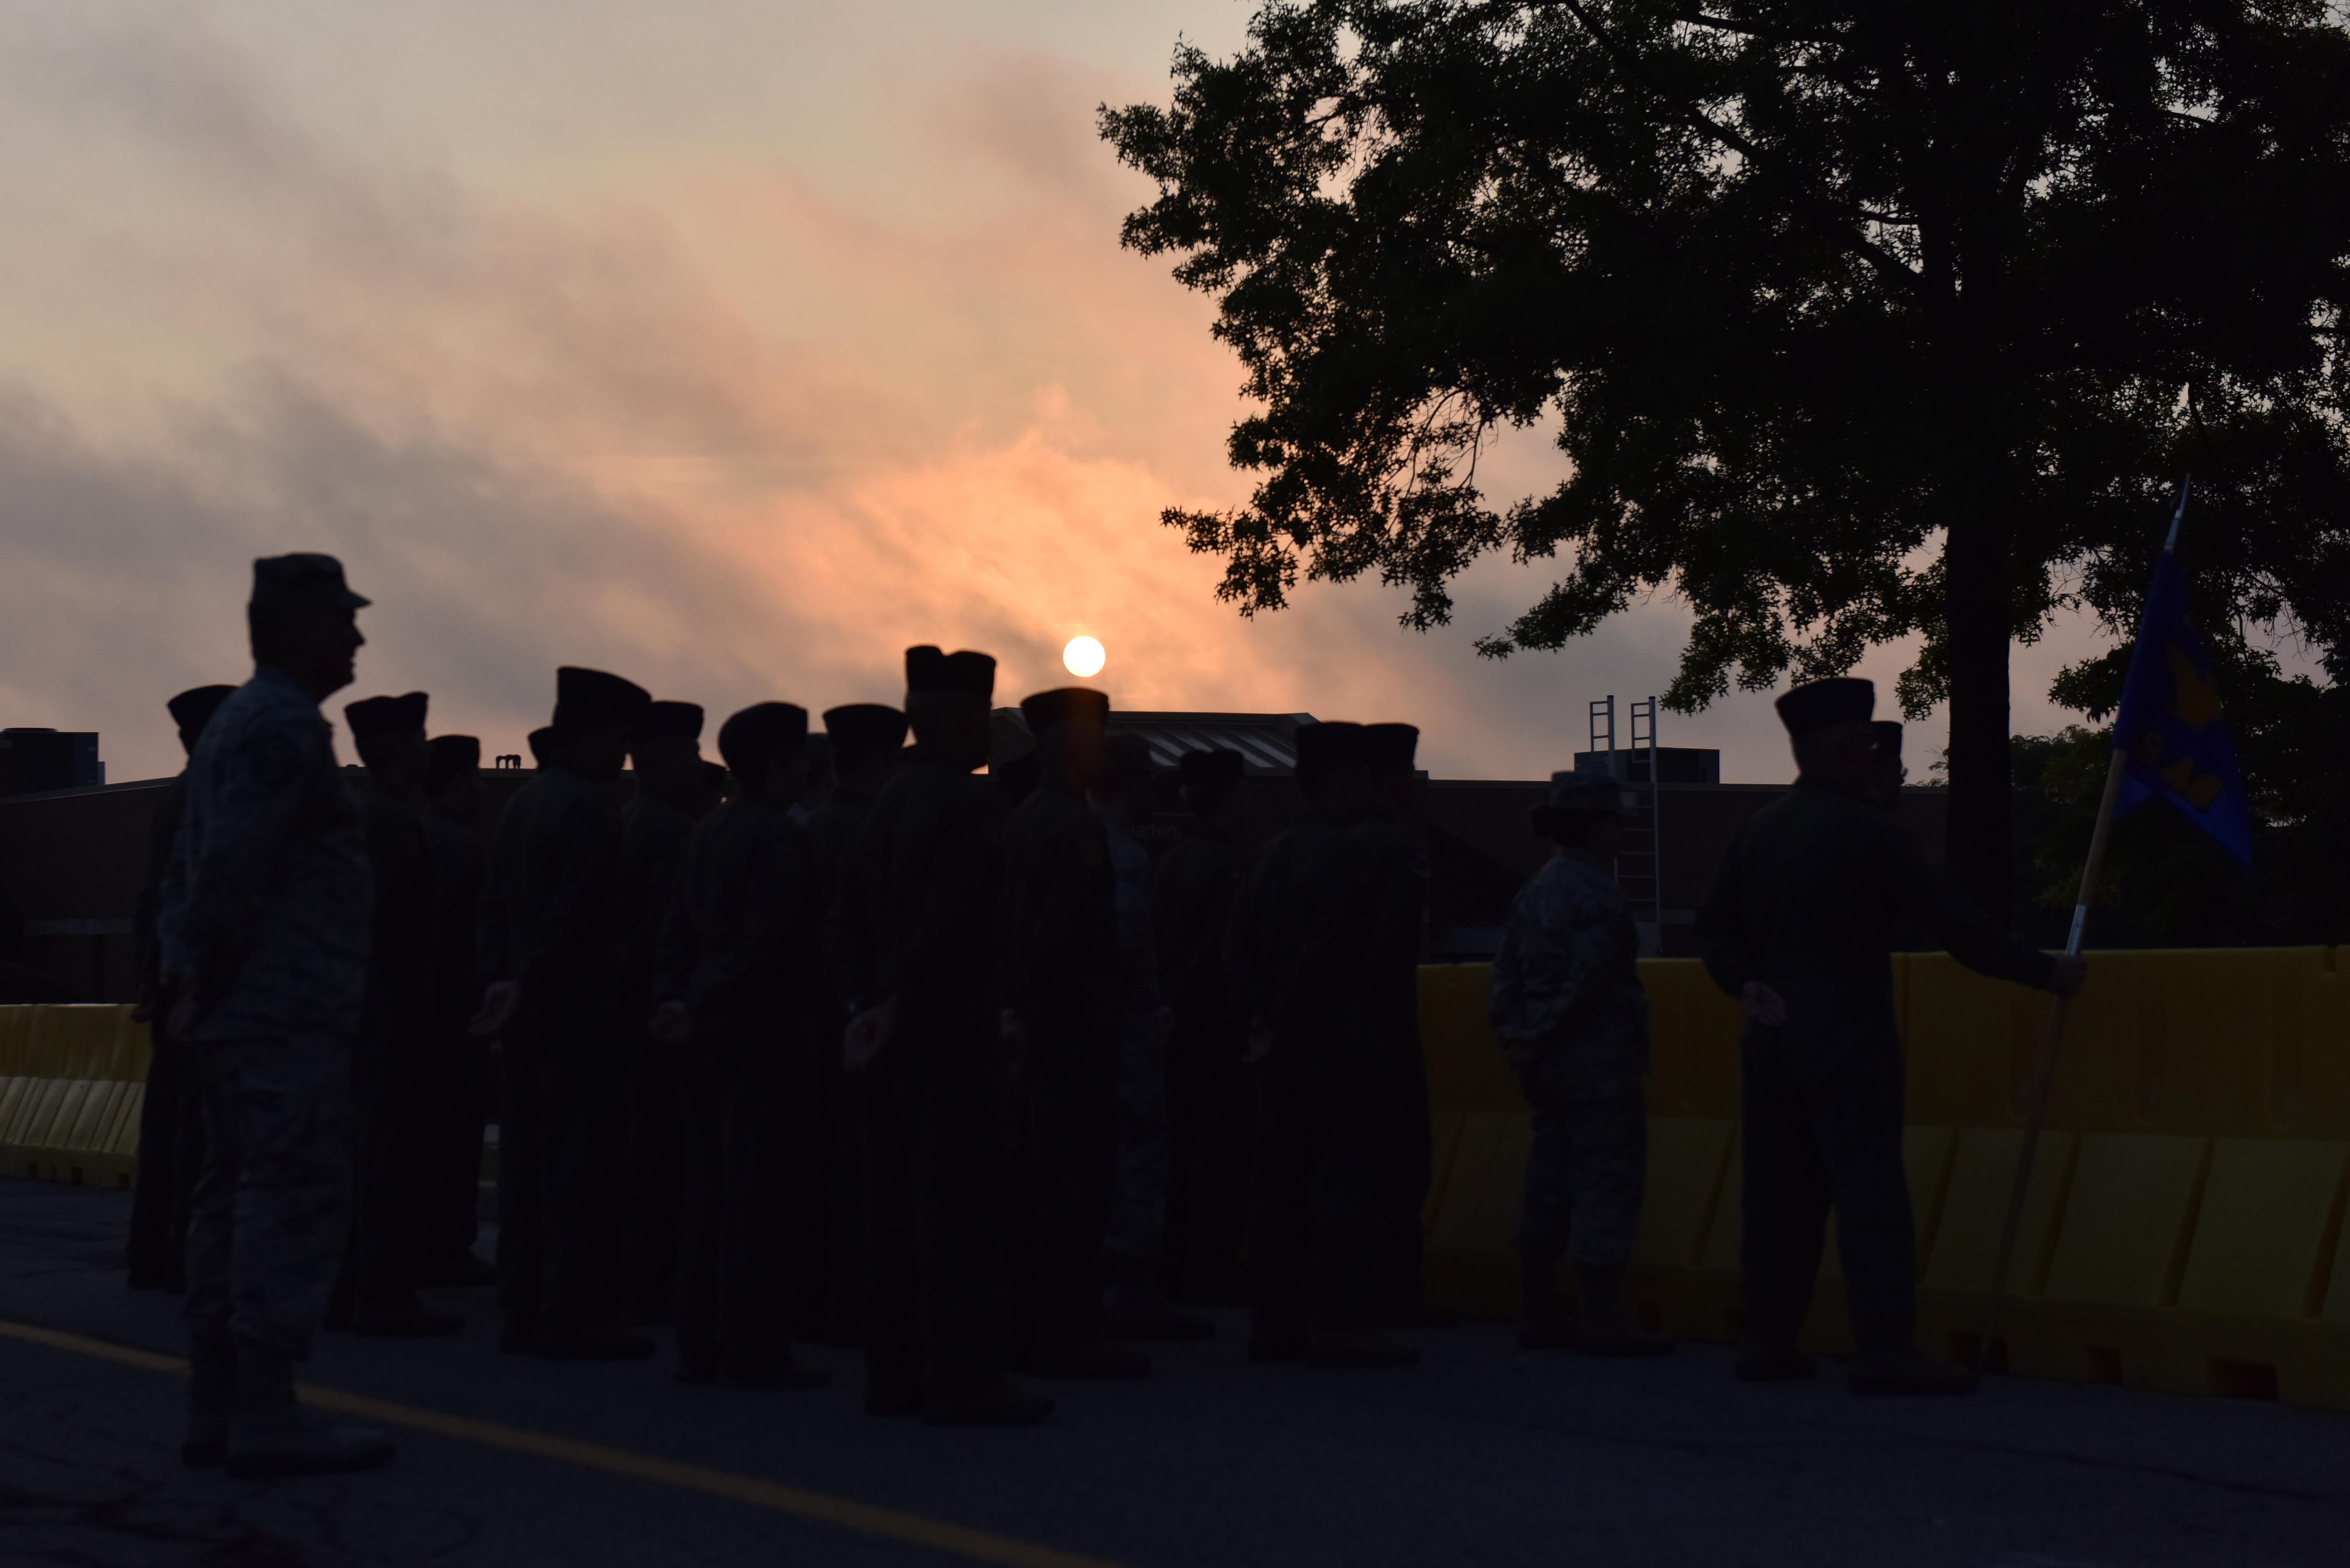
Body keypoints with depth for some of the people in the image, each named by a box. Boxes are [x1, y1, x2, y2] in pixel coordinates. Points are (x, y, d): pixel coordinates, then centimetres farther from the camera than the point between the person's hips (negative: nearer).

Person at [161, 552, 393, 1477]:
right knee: (297, 1201, -9)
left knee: (235, 1199, 11)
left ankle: (216, 1411, 14)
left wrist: (187, 979, 13)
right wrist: (206, 980, -12)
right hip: (290, 1016, -10)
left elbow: (196, 868, 18)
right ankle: (264, 1416, -9)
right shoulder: (286, 727, -13)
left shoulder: (232, 723, 19)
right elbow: (229, 865, -22)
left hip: (236, 1014, 10)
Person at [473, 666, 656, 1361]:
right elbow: (575, 912, -17)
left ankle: (522, 1308, 13)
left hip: (532, 1011, 9)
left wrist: (504, 979, 8)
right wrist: (524, 986, -10)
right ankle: (574, 1311, -5)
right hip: (583, 1010, -9)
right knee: (582, 1163, -5)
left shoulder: (519, 805, 14)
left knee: (528, 1160, 10)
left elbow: (494, 907, 13)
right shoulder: (591, 807, -14)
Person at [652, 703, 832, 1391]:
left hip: (714, 1033, 9)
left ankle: (700, 1344, 17)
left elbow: (680, 928, 13)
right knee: (758, 1198, -4)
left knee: (711, 1197, 12)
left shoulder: (708, 833, 13)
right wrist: (699, 1013, -14)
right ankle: (752, 1351, -1)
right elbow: (768, 942, -20)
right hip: (765, 1036, -9)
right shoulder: (779, 839, -15)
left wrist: (676, 1001, 5)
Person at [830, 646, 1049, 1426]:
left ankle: (893, 1372, 16)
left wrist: (867, 1003, 7)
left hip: (895, 1036, 9)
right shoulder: (963, 804, -13)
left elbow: (848, 916, 12)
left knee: (895, 1206, 11)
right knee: (961, 1205, -6)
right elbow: (950, 922, -19)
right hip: (951, 1034, -9)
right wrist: (892, 1008, -12)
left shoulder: (885, 805, 12)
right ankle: (963, 1377, -5)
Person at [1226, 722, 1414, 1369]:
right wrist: (1280, 1022, -9)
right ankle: (1342, 1322, -8)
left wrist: (1262, 1018, 5)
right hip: (1337, 1048, -8)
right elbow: (1325, 952, -17)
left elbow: (1239, 947, 10)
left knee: (1281, 1182, 9)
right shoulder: (1346, 853, -12)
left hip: (1284, 1051, 8)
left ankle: (1276, 1321, 11)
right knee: (1350, 1180, -6)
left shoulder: (1272, 855, 14)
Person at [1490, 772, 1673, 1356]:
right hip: (1600, 1063, -9)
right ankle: (1602, 1318, -6)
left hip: (1548, 1067, 9)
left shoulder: (1535, 891, 13)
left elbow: (1506, 969, 11)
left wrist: (1514, 1034, 5)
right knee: (1608, 1182, -6)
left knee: (1548, 1186, 12)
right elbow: (1587, 980, -20)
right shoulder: (1599, 897, -15)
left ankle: (1537, 1314, 15)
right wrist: (1539, 1039, -12)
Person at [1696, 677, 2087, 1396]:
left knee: (1779, 1190, 10)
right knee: (1870, 1191, -8)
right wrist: (2046, 971, -4)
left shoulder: (1758, 830, 11)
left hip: (1774, 1036, 7)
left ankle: (1767, 1340, 12)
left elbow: (1715, 924, 14)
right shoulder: (1863, 830, -11)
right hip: (1847, 1039, -7)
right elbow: (1951, 922, -10)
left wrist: (1746, 984, 2)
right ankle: (1885, 1348, -12)